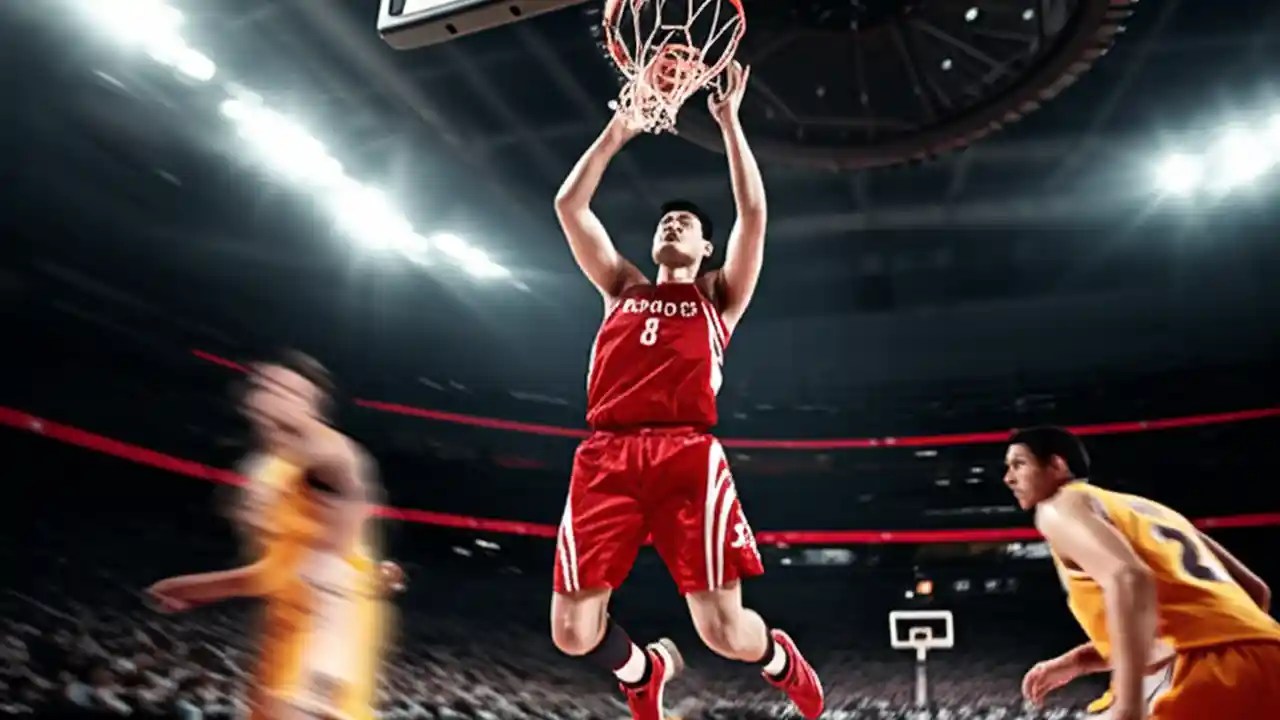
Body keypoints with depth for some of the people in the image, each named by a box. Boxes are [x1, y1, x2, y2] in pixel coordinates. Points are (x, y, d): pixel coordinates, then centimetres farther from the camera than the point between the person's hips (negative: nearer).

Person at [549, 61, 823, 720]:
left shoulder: (719, 295, 21)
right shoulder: (622, 288, 27)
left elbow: (753, 213, 9)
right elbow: (569, 206, 21)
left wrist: (729, 123, 11)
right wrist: (614, 134, 21)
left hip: (687, 453, -2)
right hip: (607, 455, 3)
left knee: (725, 631, -12)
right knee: (573, 633, -7)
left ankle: (782, 660, 27)